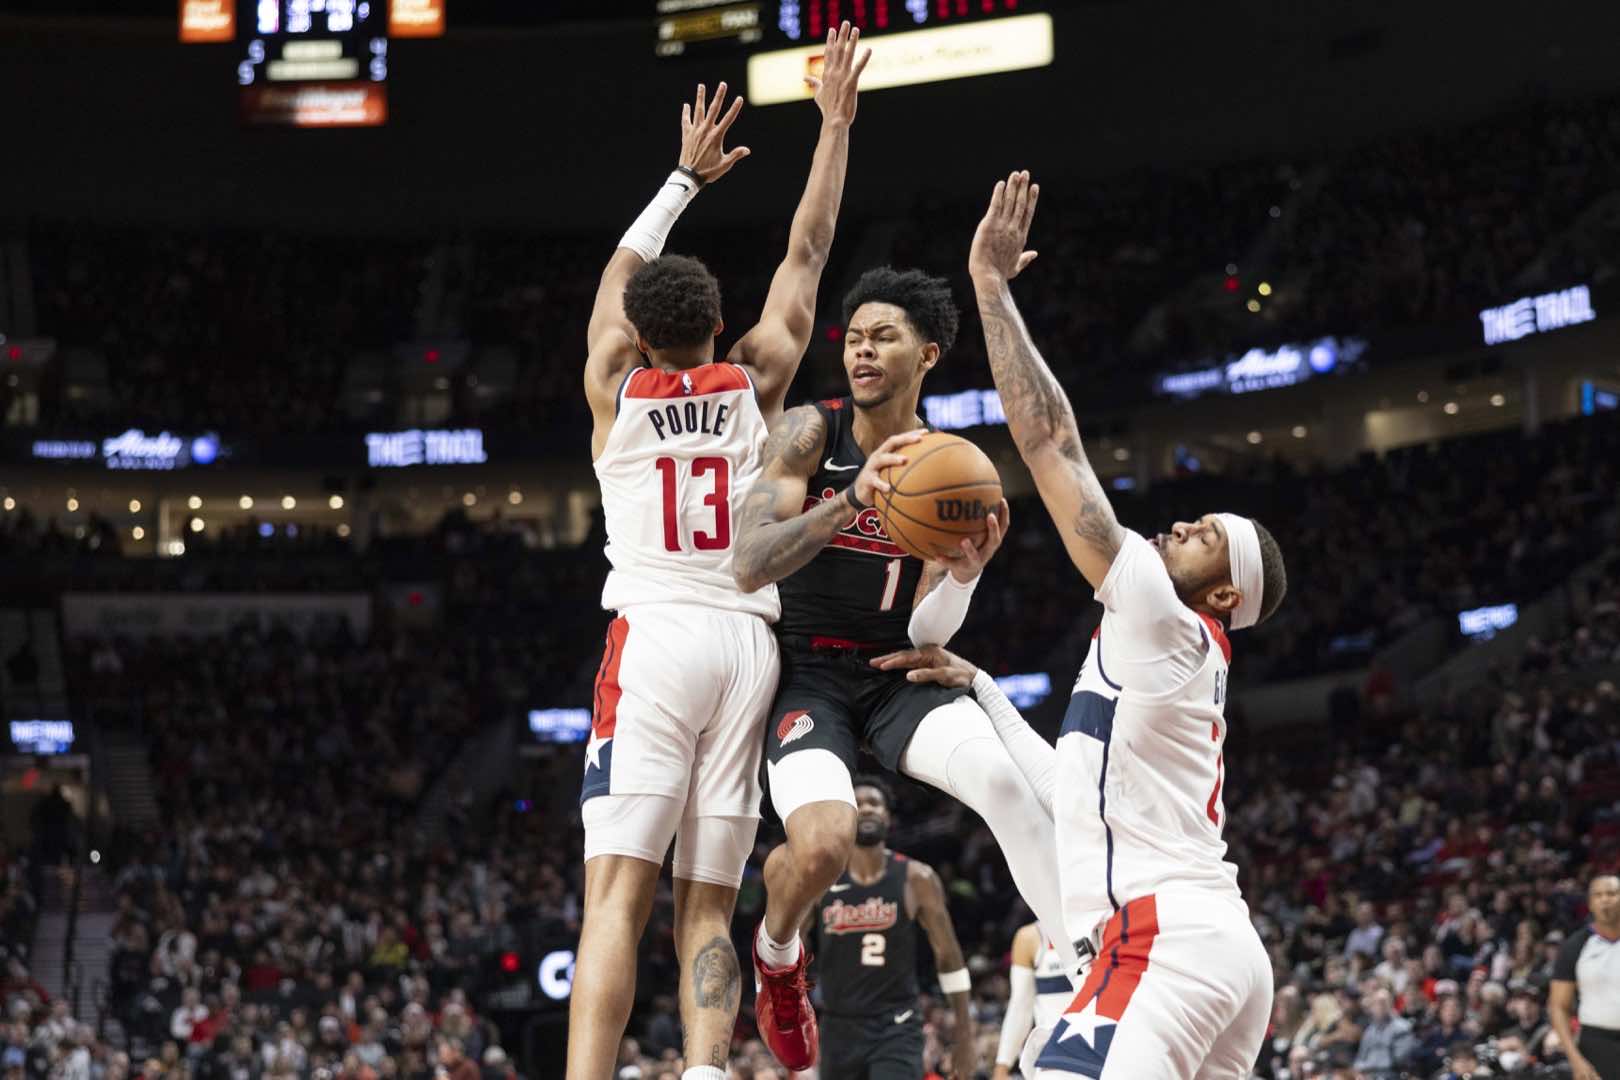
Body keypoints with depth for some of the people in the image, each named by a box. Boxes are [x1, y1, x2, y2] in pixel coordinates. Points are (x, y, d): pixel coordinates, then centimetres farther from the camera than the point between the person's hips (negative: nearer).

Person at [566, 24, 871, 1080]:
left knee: (617, 895, -12)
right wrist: (835, 123, 24)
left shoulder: (615, 388, 9)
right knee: (708, 907, 3)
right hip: (746, 643, 2)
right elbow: (806, 253, 20)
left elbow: (621, 270, 28)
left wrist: (685, 178, 40)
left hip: (653, 638, -2)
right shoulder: (755, 383, 10)